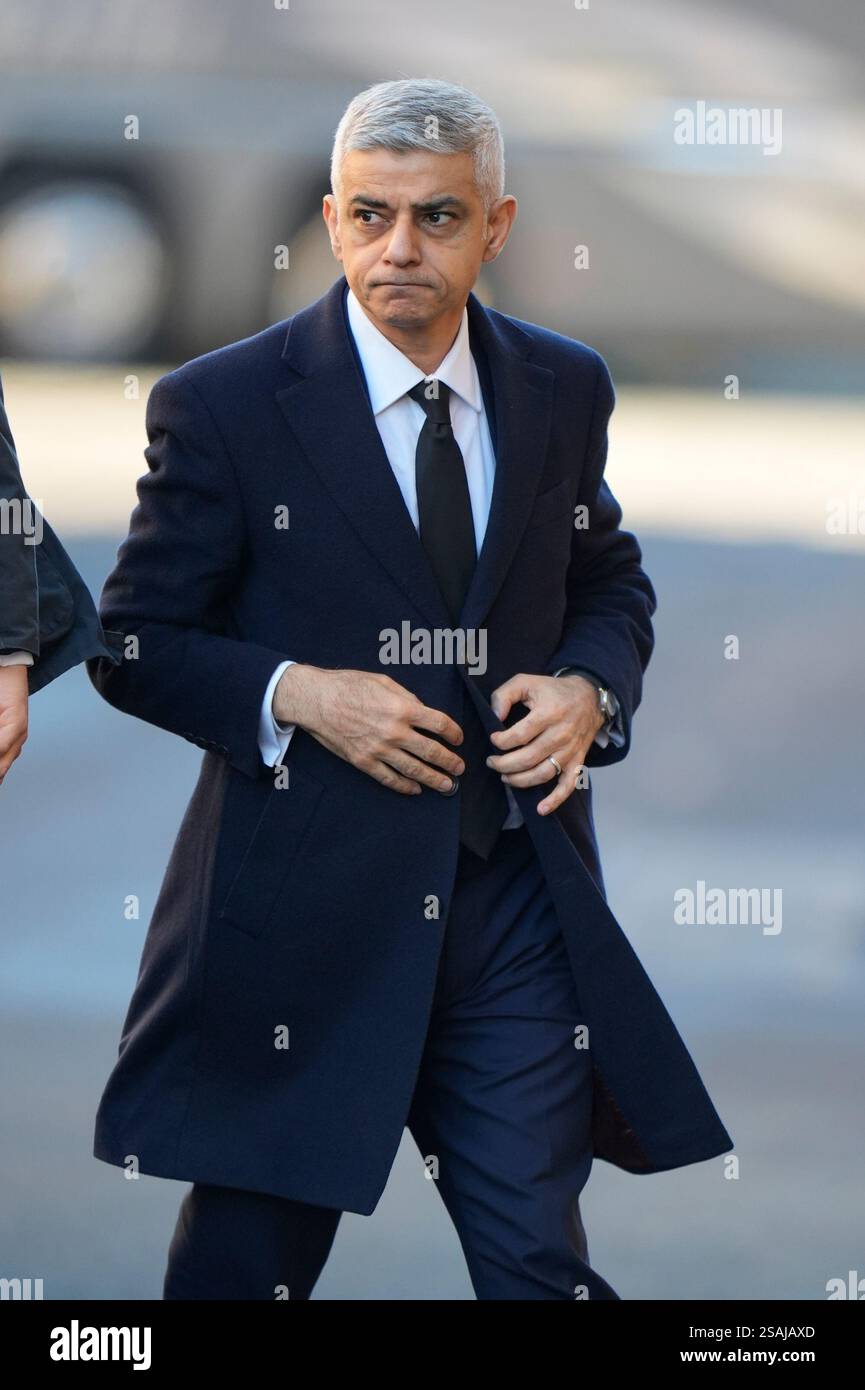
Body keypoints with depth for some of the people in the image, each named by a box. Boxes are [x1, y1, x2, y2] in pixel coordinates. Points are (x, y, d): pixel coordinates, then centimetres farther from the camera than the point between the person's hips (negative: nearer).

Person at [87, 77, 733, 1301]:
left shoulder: (564, 388, 7)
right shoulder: (223, 406, -5)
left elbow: (612, 585, 20)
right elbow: (135, 645, -1)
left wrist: (589, 690, -3)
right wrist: (295, 695, -18)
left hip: (518, 903, 3)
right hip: (302, 909, -3)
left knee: (541, 1266, 4)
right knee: (245, 1270, 5)